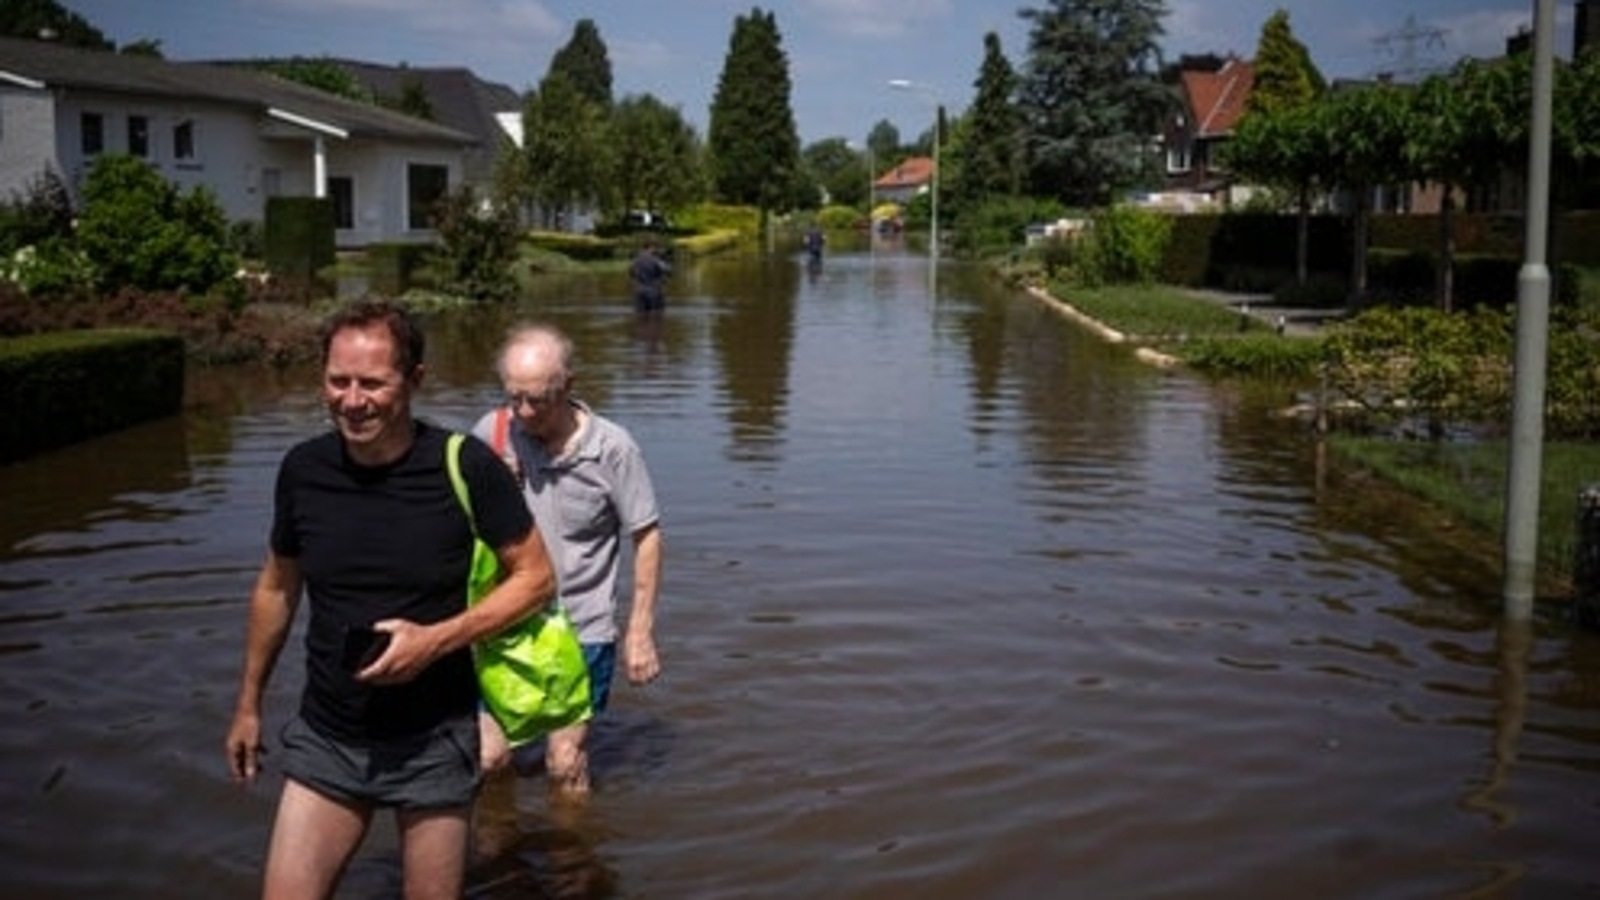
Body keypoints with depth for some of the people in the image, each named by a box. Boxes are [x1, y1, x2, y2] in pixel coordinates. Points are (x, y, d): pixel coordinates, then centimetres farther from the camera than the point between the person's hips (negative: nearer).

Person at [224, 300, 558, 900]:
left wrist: (436, 639, -20)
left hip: (434, 742, -2)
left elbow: (536, 578, -7)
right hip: (325, 738, 3)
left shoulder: (465, 467, -15)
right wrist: (248, 702, 18)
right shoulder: (303, 469, -4)